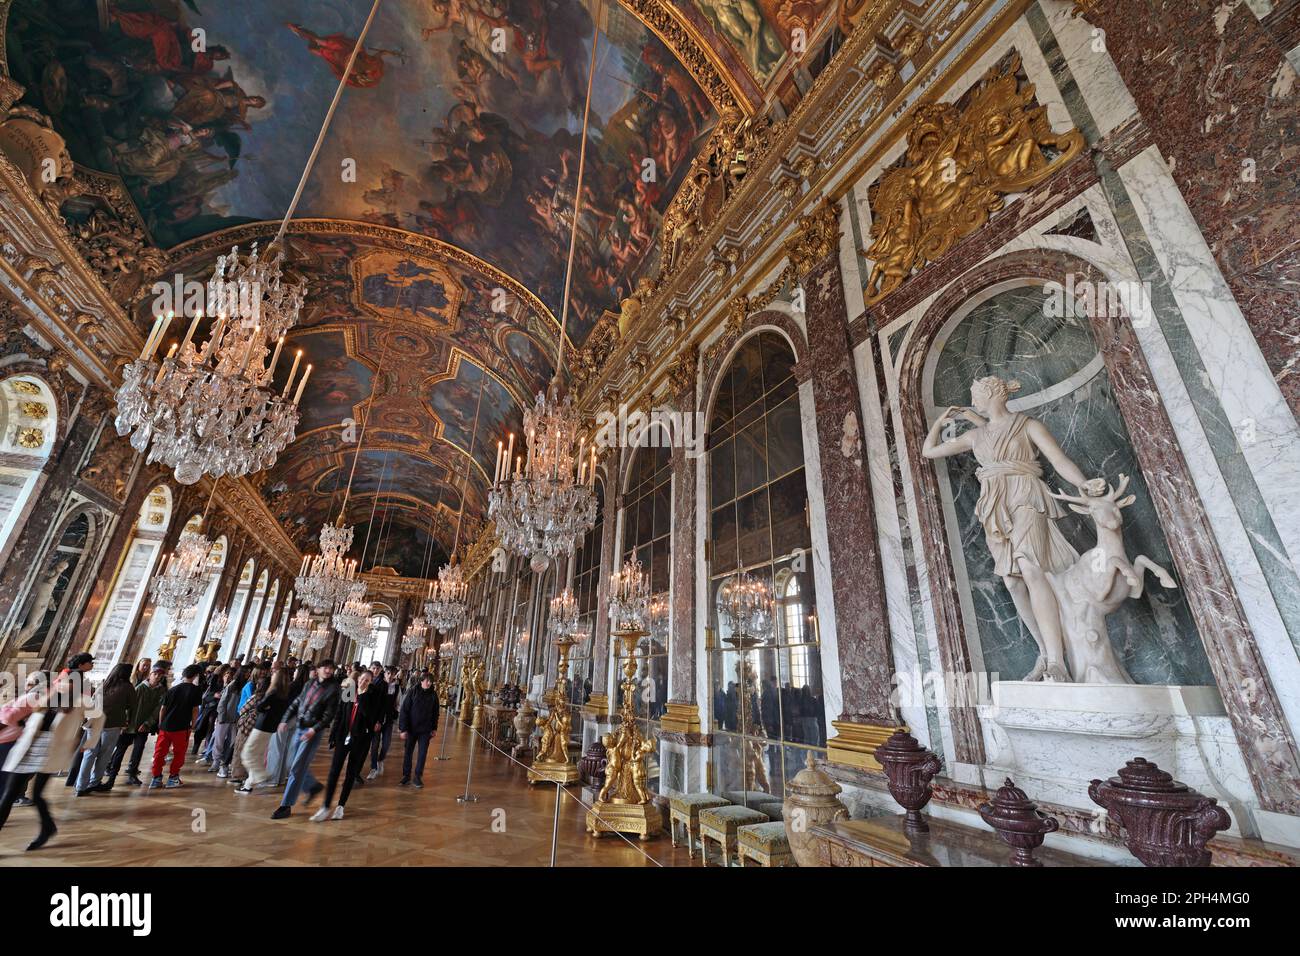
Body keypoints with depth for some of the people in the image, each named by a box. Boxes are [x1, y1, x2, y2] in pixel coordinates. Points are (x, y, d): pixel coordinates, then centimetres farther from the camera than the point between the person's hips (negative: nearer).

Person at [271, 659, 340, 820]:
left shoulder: (333, 689, -10)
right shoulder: (310, 684, 8)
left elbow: (329, 715, -14)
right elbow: (296, 704, 14)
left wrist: (314, 730, -21)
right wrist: (285, 720, 3)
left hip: (313, 732, -7)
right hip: (300, 728, 7)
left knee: (297, 768, -6)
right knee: (293, 764, 14)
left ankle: (286, 805, 6)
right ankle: (314, 786, 33)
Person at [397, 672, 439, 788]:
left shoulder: (433, 695, -3)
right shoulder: (413, 692, -11)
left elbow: (435, 713, 5)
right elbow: (404, 710, -10)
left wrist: (434, 728, 5)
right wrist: (403, 729, -14)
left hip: (425, 730, 1)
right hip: (411, 729, -1)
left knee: (423, 753, 5)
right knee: (408, 752, 10)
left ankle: (418, 776, 18)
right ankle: (406, 775, 26)